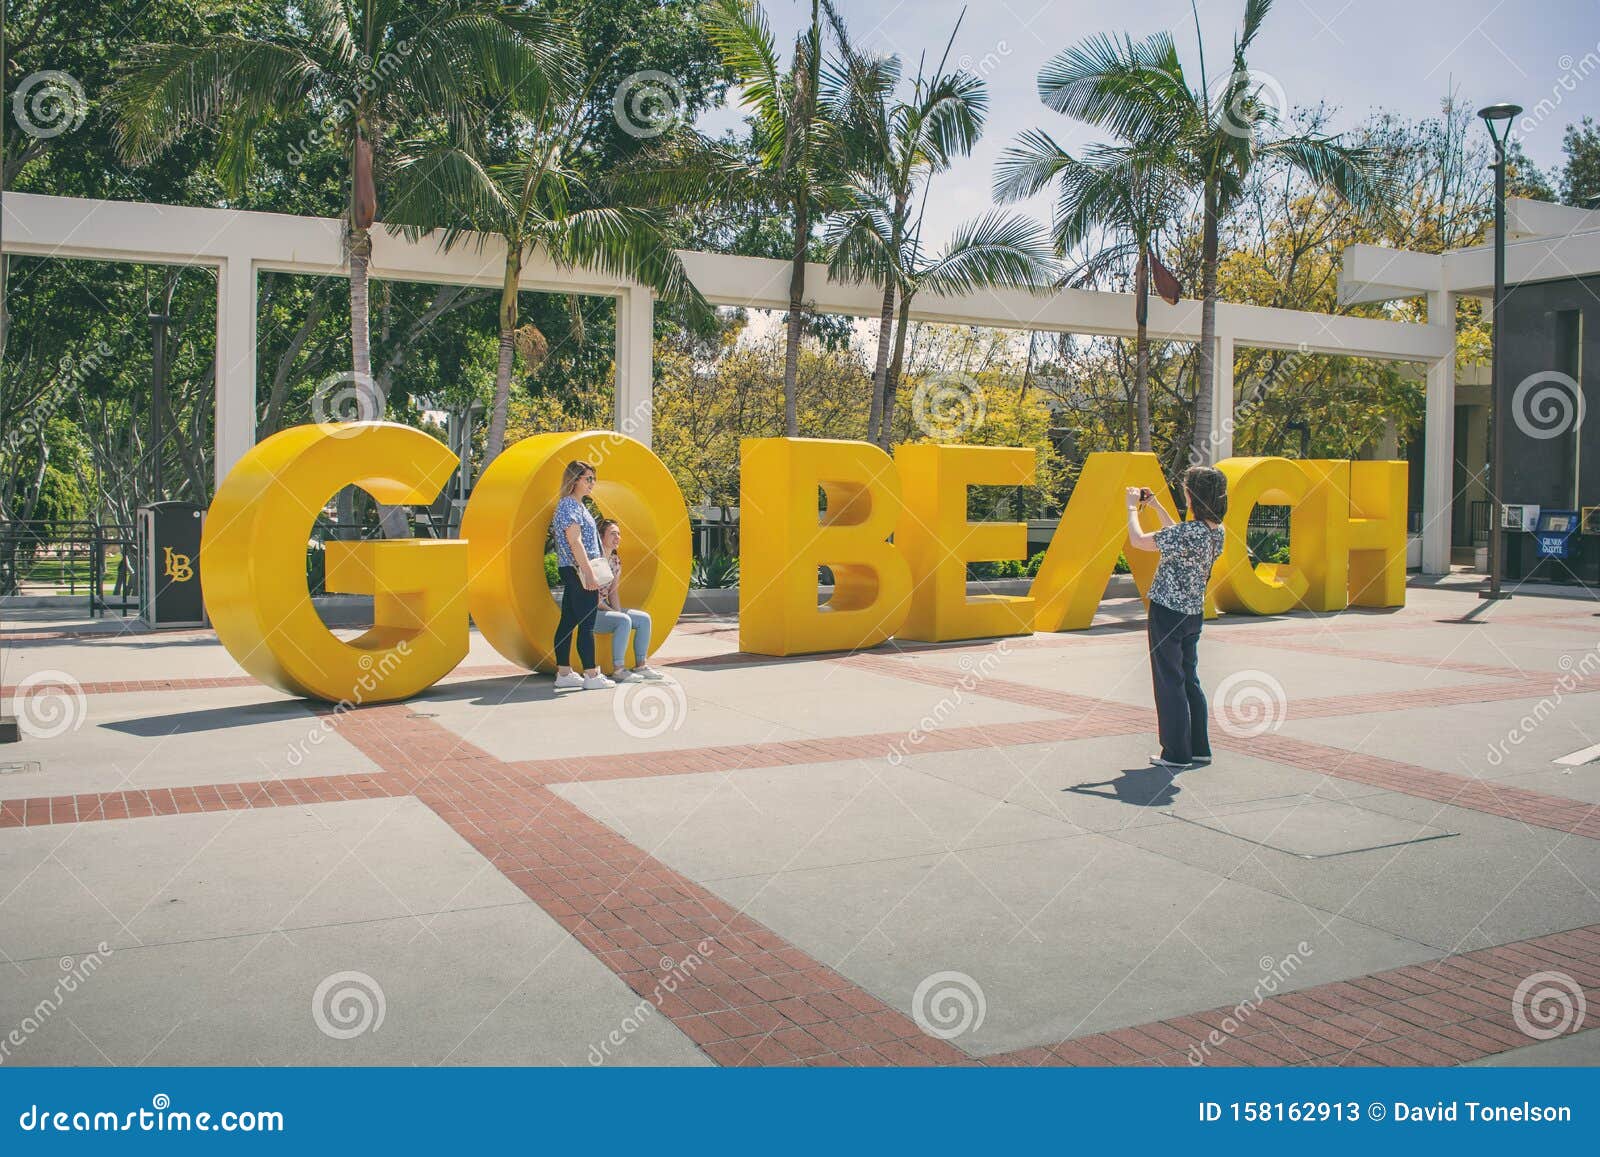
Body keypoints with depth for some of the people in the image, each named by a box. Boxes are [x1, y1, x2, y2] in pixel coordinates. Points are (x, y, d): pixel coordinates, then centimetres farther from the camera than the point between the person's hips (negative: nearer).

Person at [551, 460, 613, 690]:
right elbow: (574, 541, -20)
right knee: (586, 623, -7)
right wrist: (589, 573, -23)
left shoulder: (578, 505, 19)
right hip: (577, 571, -10)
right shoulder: (568, 505, -12)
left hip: (574, 573, 10)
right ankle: (591, 675, -5)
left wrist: (591, 573, 21)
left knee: (568, 622, 9)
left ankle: (564, 673, 13)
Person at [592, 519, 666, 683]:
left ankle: (641, 665, 3)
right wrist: (614, 613, -17)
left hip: (605, 609, 9)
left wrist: (619, 611, -3)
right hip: (589, 612, -9)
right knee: (624, 621, -30)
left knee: (644, 618, 0)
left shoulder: (616, 561, 11)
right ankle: (618, 670, -25)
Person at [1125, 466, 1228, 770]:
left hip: (1168, 614, -8)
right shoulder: (1216, 531, 1)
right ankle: (1199, 748, 23)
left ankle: (1177, 754, 9)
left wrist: (1132, 508, -4)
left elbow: (1137, 541, -19)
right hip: (1193, 614, 8)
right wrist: (1157, 507, 23)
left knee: (1170, 683, 2)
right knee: (1189, 680, 17)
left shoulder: (1190, 532, -25)